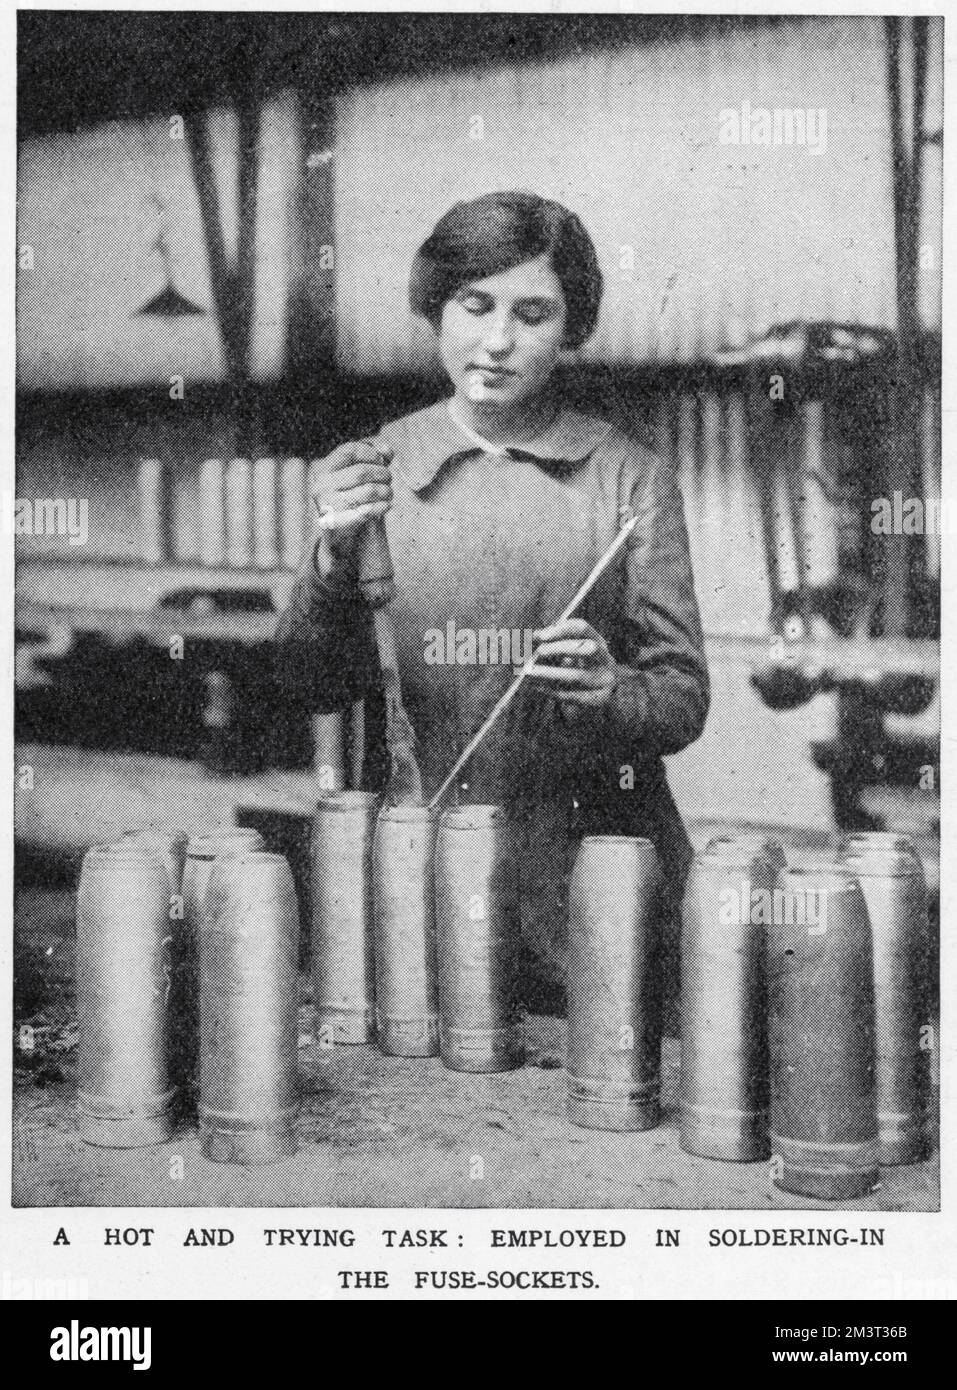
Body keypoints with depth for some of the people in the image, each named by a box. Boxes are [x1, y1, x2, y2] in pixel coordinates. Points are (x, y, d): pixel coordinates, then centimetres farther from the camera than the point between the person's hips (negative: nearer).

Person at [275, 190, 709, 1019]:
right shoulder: (376, 467, 3)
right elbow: (320, 686, -1)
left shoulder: (629, 477, -1)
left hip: (589, 885, 0)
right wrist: (334, 559, -18)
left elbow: (684, 697, 0)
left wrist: (609, 695, -22)